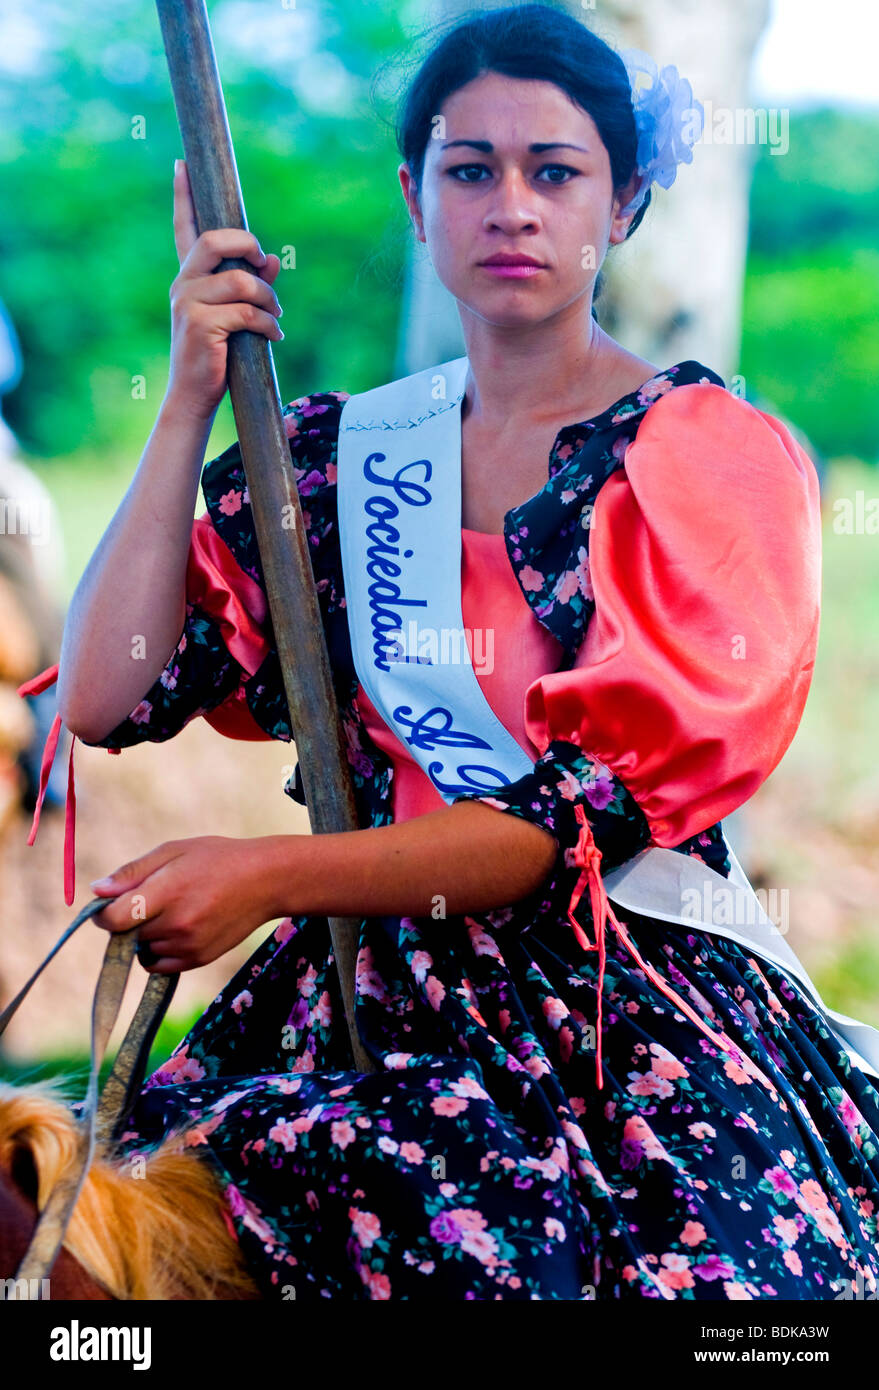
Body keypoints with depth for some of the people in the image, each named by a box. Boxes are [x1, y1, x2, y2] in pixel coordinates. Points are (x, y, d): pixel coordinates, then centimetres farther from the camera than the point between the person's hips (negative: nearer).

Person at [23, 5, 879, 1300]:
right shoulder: (335, 455, 14)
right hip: (371, 990, 2)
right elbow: (109, 701, 4)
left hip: (639, 1008, -1)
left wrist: (275, 876, -20)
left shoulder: (721, 456, 3)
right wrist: (191, 402, 2)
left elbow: (605, 798, -10)